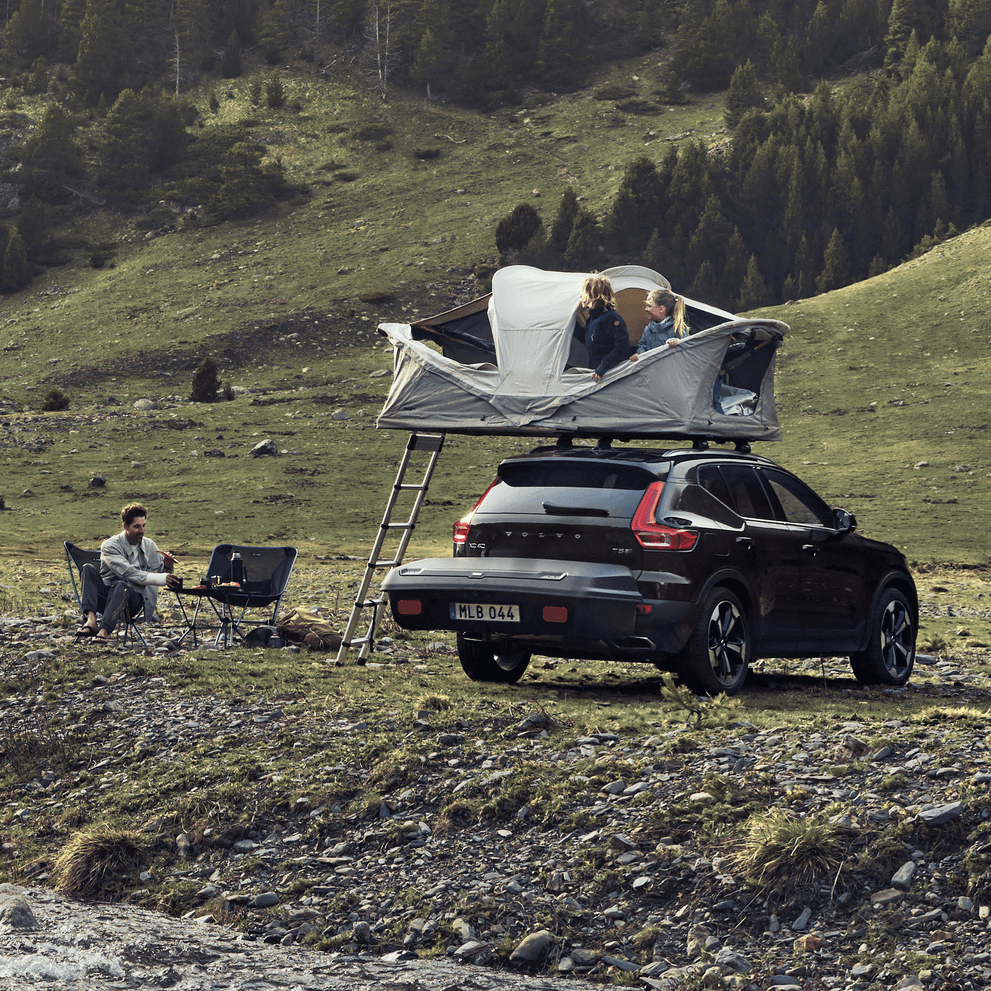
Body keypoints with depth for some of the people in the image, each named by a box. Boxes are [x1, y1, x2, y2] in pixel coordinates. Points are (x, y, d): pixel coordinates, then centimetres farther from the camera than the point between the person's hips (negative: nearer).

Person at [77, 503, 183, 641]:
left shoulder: (150, 546, 8)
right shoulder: (110, 546, -6)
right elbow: (128, 573, -19)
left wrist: (168, 567, -9)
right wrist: (161, 579, -26)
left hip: (134, 597, 0)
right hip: (107, 593, 0)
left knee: (121, 585, -35)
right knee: (88, 569, -26)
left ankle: (105, 630, -52)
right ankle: (91, 619, -44)